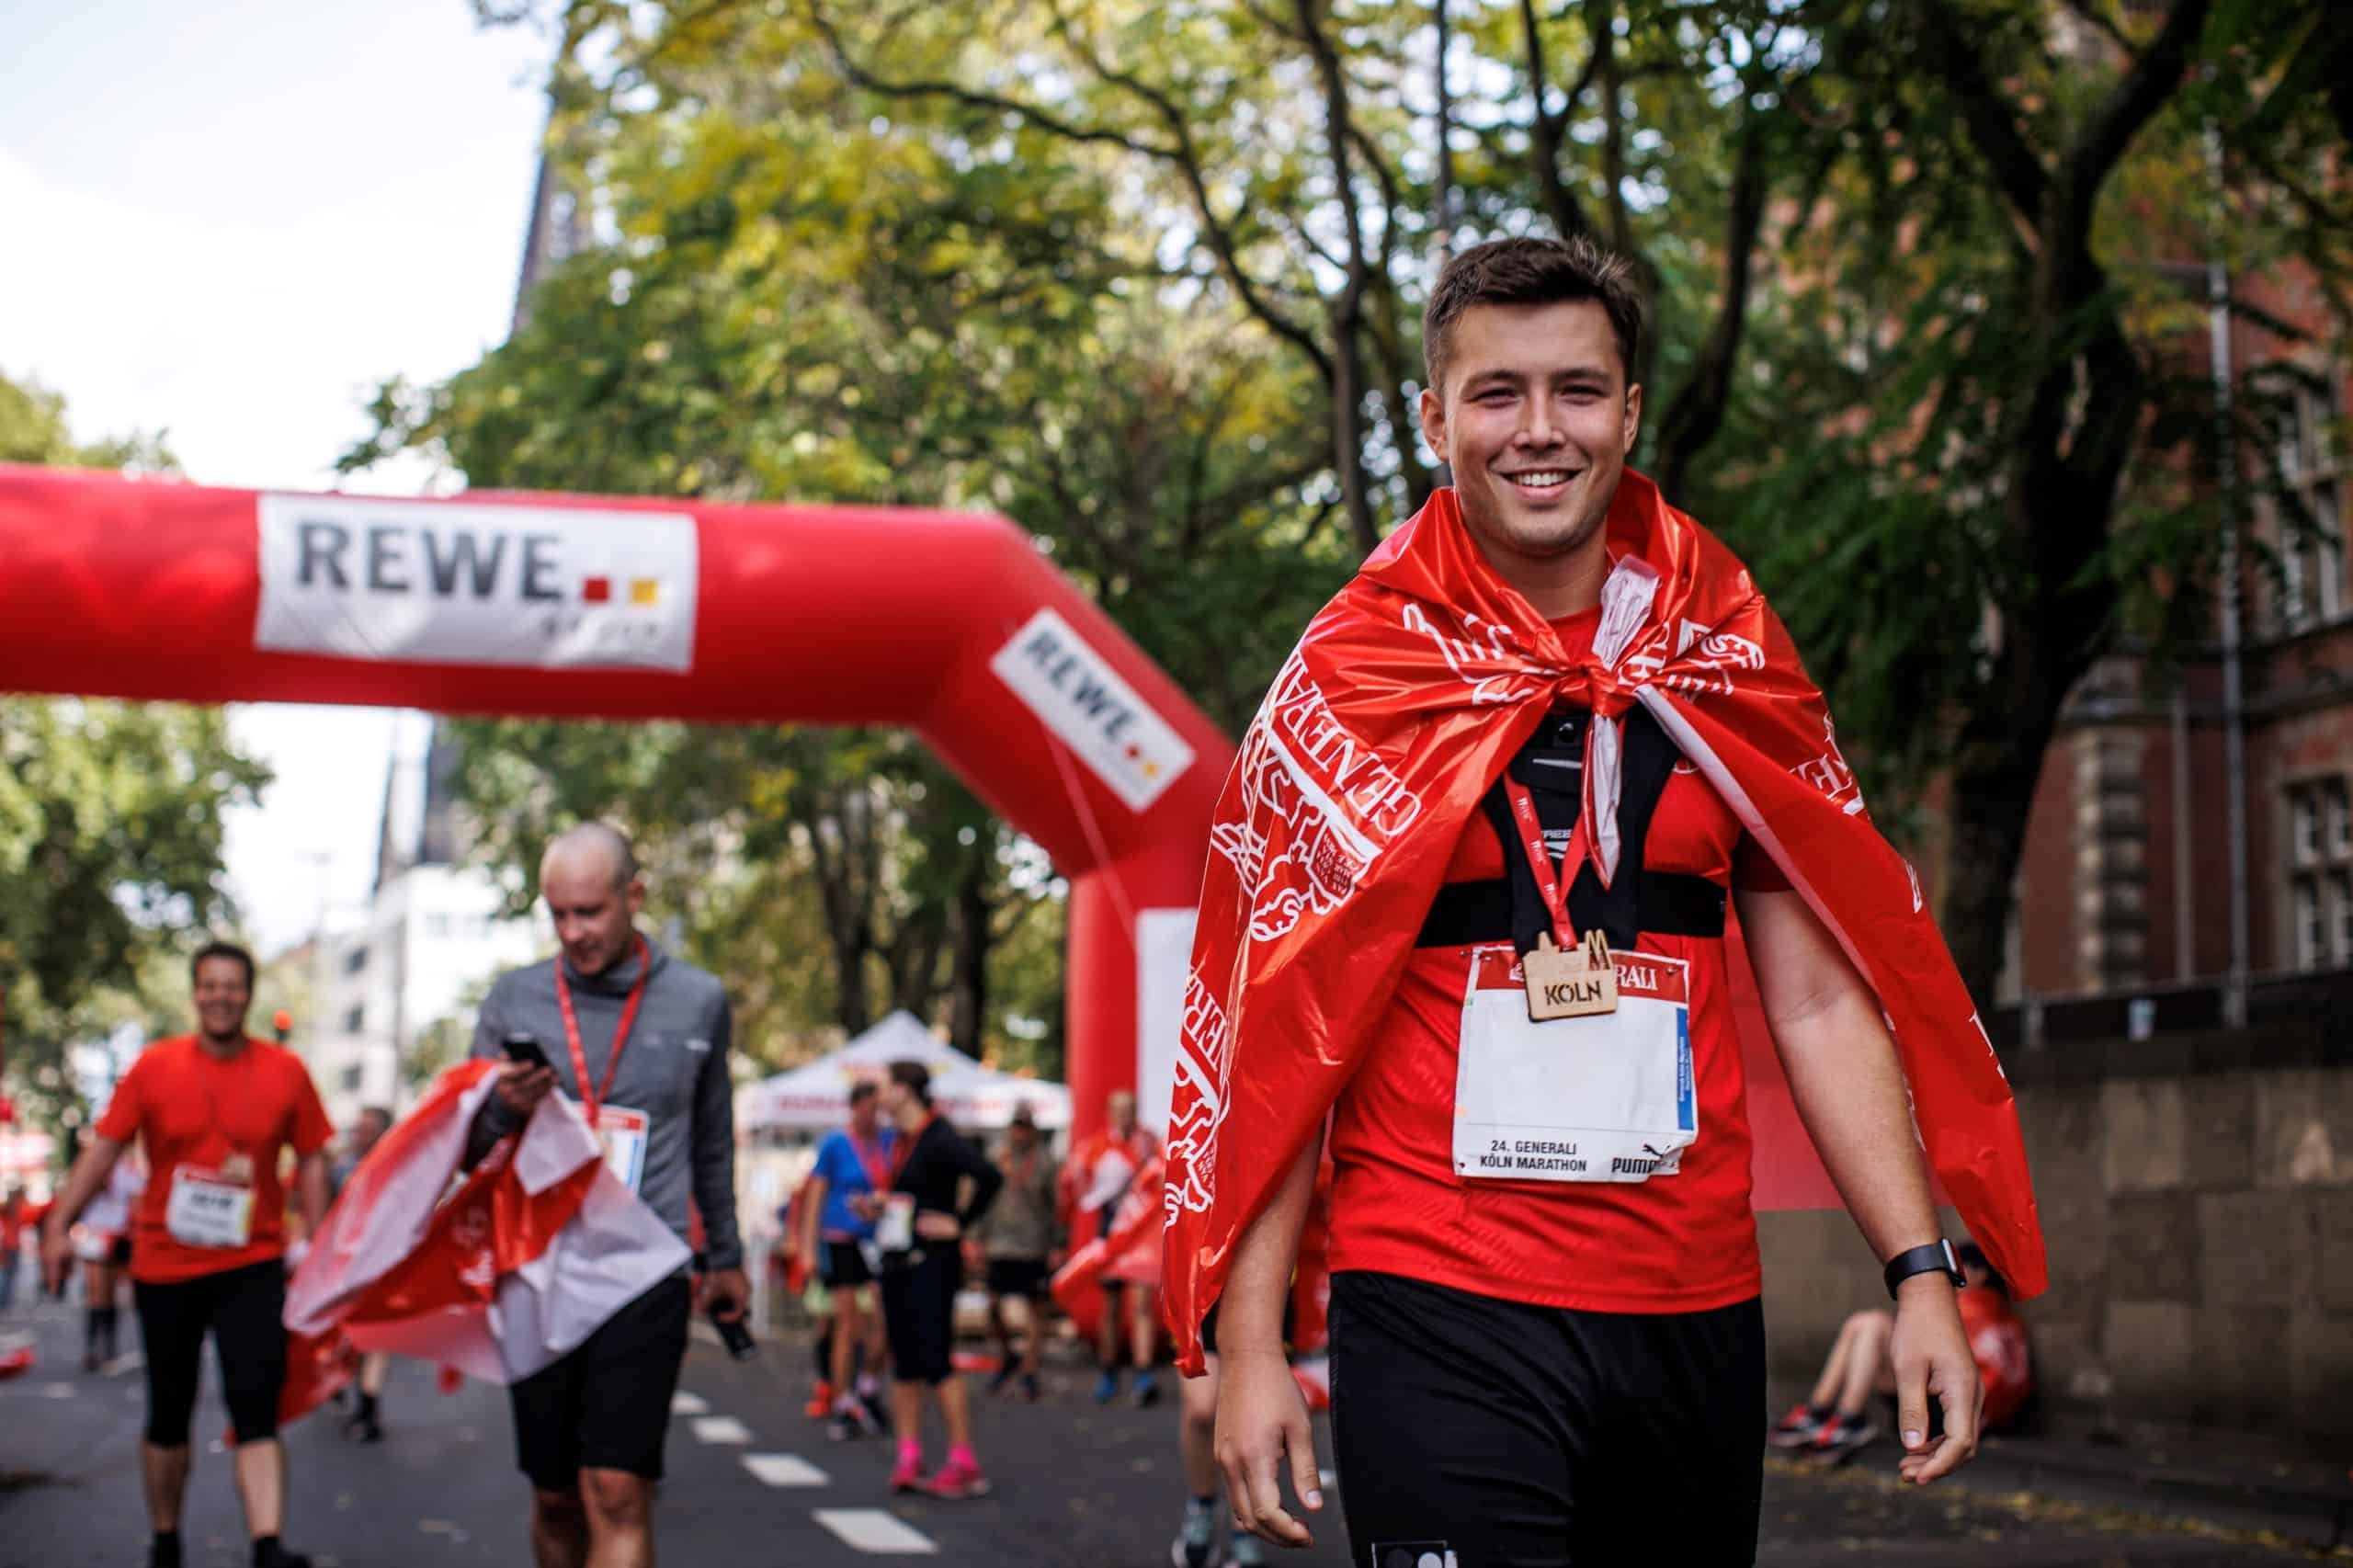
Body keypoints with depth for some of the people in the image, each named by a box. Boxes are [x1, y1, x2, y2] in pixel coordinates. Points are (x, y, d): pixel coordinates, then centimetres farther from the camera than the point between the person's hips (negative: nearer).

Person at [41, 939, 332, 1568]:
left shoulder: (285, 1072, -1)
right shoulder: (155, 1066, -3)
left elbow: (310, 1161, 6)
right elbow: (104, 1148, -1)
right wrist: (60, 1222, -10)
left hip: (252, 1266, -1)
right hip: (164, 1268, 1)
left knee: (256, 1410, -13)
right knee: (168, 1416, 12)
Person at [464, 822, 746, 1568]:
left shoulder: (698, 1002, 3)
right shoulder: (513, 997, 4)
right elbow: (469, 1154, 8)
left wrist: (726, 1255, 24)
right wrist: (503, 1109, -14)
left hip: (645, 1278, -2)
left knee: (617, 1497, -13)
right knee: (555, 1499, 9)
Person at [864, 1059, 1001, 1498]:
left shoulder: (940, 1140, -14)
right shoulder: (901, 1142, 14)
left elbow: (988, 1177, -26)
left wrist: (958, 1223, -19)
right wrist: (876, 1208, 7)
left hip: (932, 1263, -9)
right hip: (897, 1263, 9)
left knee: (936, 1363, -10)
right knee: (904, 1364, 9)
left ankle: (964, 1464, -7)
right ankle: (909, 1459, 14)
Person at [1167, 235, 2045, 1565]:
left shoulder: (1734, 669, 7)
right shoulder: (1357, 673, -1)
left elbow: (1821, 1000, 7)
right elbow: (1273, 1028, -3)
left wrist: (1922, 1273, -1)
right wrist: (1250, 1345, -8)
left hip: (1697, 1311, 3)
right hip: (1438, 1310, -3)